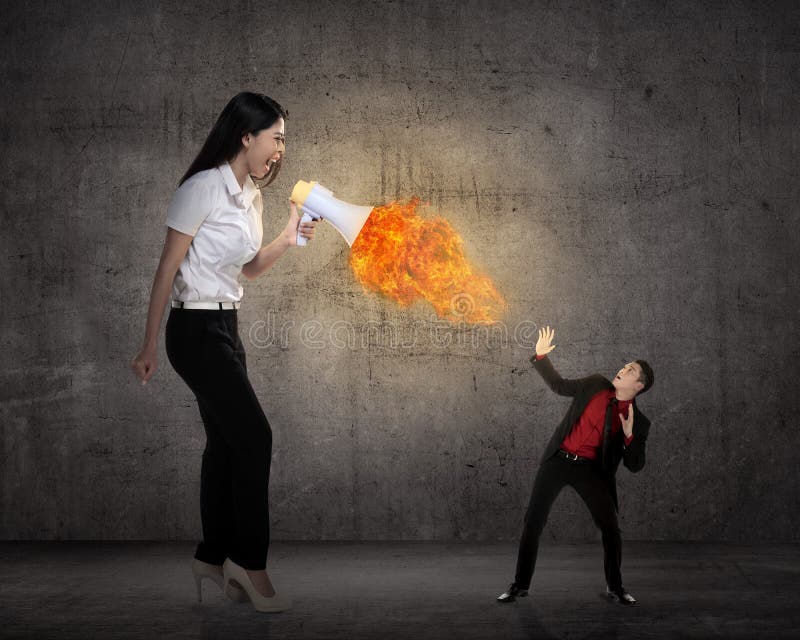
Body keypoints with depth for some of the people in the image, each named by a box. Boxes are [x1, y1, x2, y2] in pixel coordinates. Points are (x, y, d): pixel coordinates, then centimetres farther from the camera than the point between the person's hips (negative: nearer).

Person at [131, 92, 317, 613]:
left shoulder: (251, 195, 10)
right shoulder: (204, 188, -15)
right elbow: (168, 268, -13)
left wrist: (288, 239, 1)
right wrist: (149, 346, -12)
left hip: (226, 327, 9)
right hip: (196, 329, -9)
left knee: (226, 441, 10)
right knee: (255, 436, -9)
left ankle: (213, 558, 20)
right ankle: (249, 560, 1)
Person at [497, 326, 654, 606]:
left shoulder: (638, 422, -3)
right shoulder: (595, 385, 3)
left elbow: (635, 465, -5)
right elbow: (559, 385, 15)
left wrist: (629, 436, -21)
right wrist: (541, 356, 6)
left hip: (590, 470, -1)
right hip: (558, 460, 1)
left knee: (611, 528, -8)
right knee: (533, 522, -1)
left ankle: (615, 587, 15)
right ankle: (520, 584, 11)